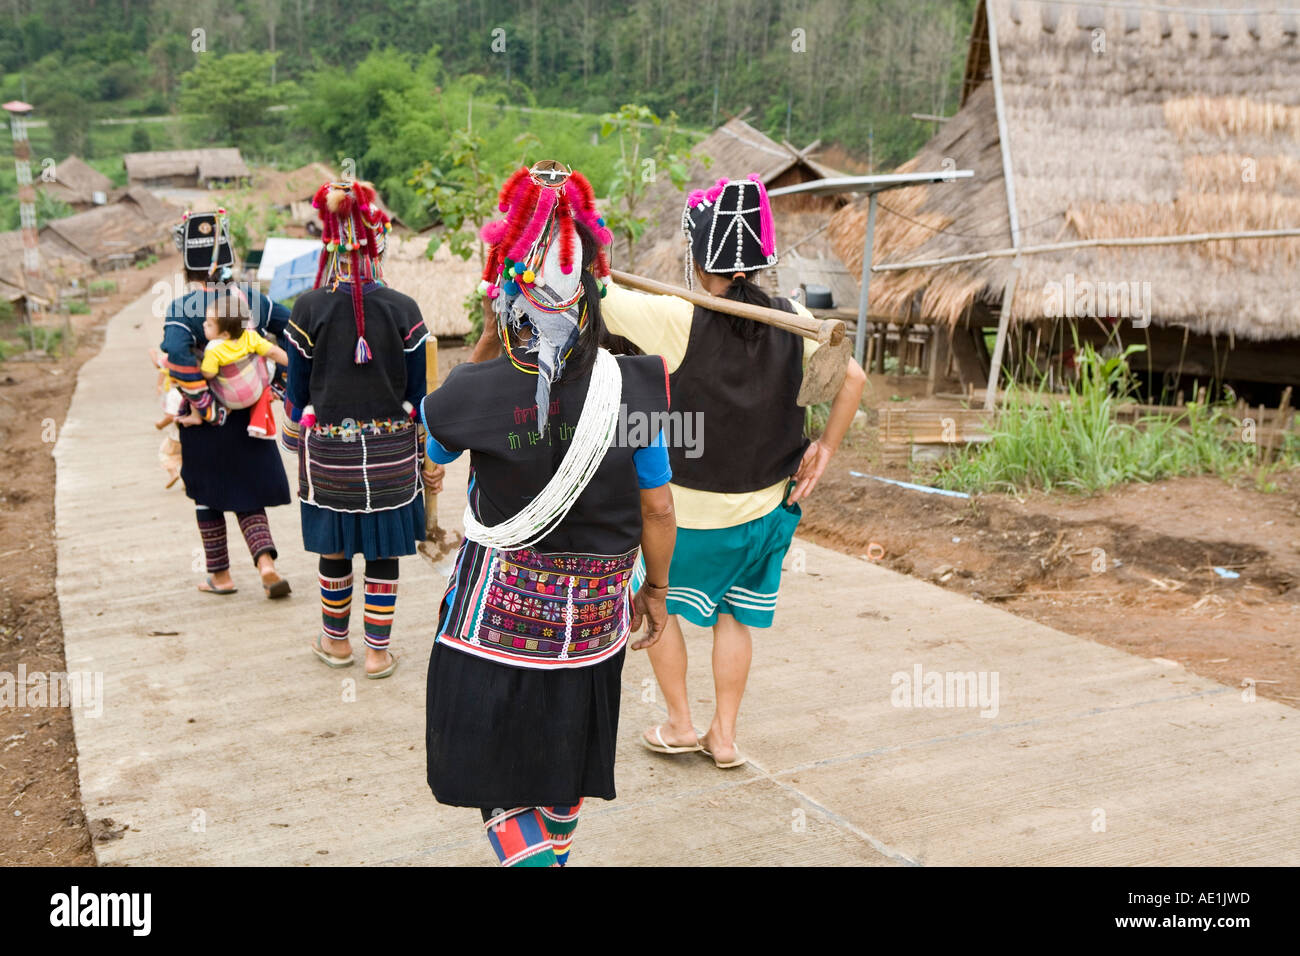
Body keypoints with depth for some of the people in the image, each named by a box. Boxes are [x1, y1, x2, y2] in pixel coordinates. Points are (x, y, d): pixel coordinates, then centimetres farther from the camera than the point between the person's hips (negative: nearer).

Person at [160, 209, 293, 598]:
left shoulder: (181, 309, -15)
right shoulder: (252, 299, -3)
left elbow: (178, 357, -30)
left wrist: (206, 405, -21)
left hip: (205, 424, -3)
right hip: (249, 417, 3)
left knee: (208, 499, 15)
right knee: (247, 498, 15)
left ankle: (220, 575, 27)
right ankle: (266, 563, -5)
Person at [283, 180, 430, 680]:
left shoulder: (308, 309, -8)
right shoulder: (404, 310, -8)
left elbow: (297, 389, 0)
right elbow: (417, 391, -1)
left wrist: (297, 447, 16)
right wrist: (424, 453, 11)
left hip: (328, 450, 1)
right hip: (390, 451, 0)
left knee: (334, 549, 15)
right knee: (382, 553, 9)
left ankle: (336, 641, 32)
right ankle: (378, 653, 17)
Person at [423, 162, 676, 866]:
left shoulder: (475, 391, -16)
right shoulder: (632, 387, -13)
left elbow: (433, 443, 8)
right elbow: (657, 506, -4)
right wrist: (655, 589, 12)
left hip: (498, 605, -2)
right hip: (592, 609, 3)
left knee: (495, 772, 11)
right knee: (567, 759, 24)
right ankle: (556, 847, 42)